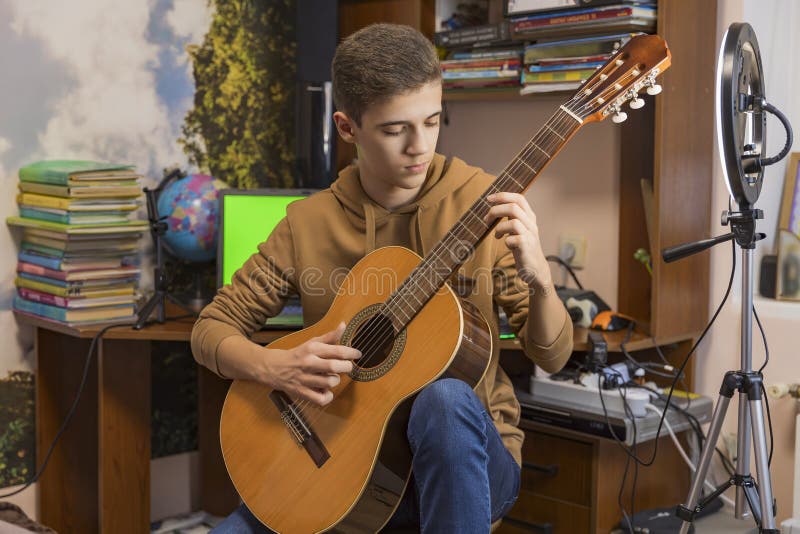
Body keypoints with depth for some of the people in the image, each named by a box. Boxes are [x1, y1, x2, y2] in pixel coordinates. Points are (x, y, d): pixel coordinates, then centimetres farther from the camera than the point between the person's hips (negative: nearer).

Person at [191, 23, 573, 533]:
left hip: (468, 457, 0)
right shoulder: (308, 223, -2)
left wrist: (539, 278, -27)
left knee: (446, 398, -35)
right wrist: (273, 367, -18)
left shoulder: (482, 203, -7)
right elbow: (211, 328, 3)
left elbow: (553, 356, -6)